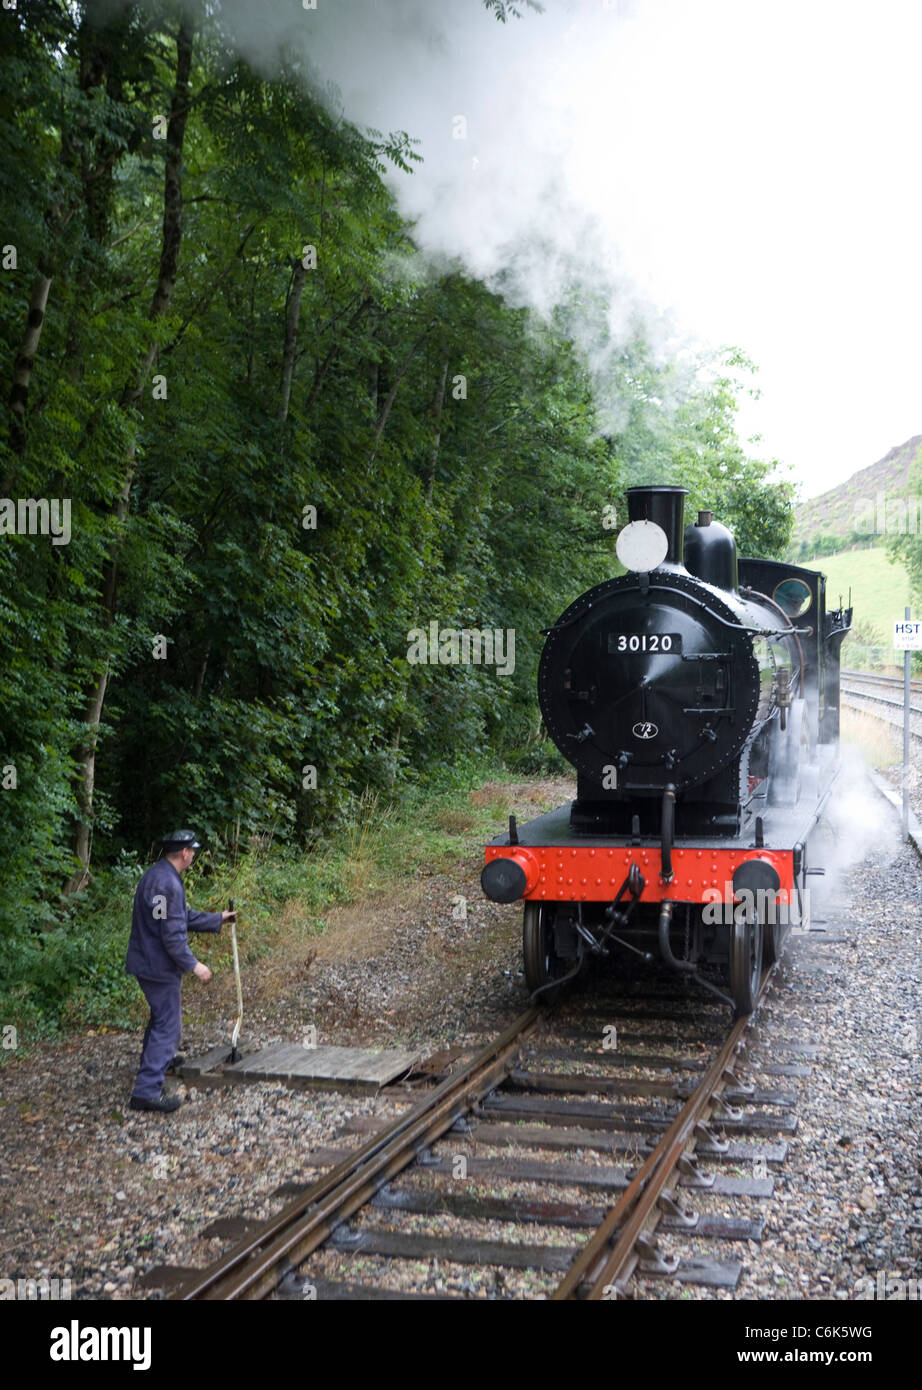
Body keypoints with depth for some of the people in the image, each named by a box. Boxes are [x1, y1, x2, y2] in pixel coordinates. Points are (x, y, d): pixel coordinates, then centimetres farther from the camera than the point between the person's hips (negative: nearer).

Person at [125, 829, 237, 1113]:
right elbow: (172, 933, -26)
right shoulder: (167, 883, -25)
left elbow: (183, 918, 20)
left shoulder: (159, 875, 10)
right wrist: (193, 965, -20)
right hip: (160, 967, -10)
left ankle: (154, 1062, 49)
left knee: (161, 1017, 29)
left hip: (148, 962, 10)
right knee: (167, 1025, -5)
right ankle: (147, 1091, -4)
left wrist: (217, 919, 26)